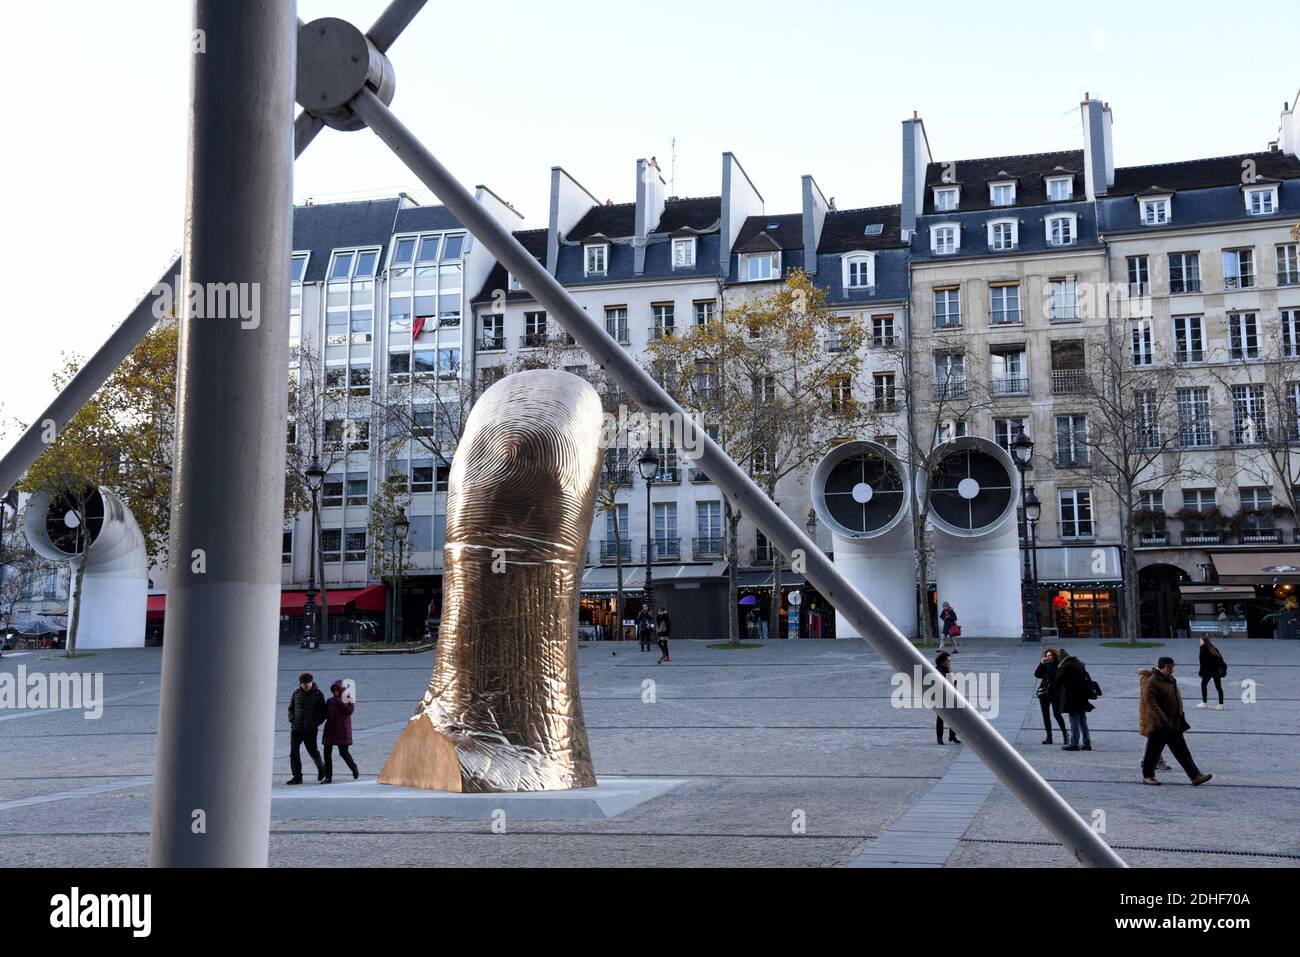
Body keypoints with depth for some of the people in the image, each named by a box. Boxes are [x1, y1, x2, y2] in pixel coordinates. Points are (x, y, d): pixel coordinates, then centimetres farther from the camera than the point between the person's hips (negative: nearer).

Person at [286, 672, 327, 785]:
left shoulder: (318, 694, -4)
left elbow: (323, 712, -1)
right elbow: (291, 708, 15)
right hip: (296, 728, 3)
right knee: (293, 753, -4)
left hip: (310, 730, -3)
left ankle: (321, 767, 34)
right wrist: (292, 720, 0)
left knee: (312, 751, 6)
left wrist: (315, 723, -13)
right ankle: (297, 777, 2)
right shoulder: (296, 693, 4)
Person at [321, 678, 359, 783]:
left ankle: (354, 769, 22)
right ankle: (328, 777, 4)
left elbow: (349, 711, -20)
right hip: (330, 730, 5)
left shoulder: (348, 700, -3)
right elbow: (325, 714, 18)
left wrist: (339, 701, -21)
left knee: (343, 752, -4)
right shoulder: (330, 701, 12)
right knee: (327, 752, -1)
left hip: (342, 730, -5)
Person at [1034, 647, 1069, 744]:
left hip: (1055, 693, -5)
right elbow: (1037, 674, -2)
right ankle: (1049, 737, 10)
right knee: (1046, 715, 5)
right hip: (1044, 693, 5)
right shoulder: (1044, 666, 9)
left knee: (1057, 714, -9)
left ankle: (1065, 735, 8)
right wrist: (1041, 664, -9)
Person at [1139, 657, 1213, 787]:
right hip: (1158, 725, -8)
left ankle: (1195, 776, 4)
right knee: (1153, 750, 1)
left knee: (1182, 751, 6)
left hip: (1174, 724, 8)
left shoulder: (1170, 680, 14)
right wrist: (1161, 717, -29)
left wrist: (1180, 716, 23)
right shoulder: (1152, 681, -15)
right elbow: (1149, 700, -24)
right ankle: (1147, 776, 13)